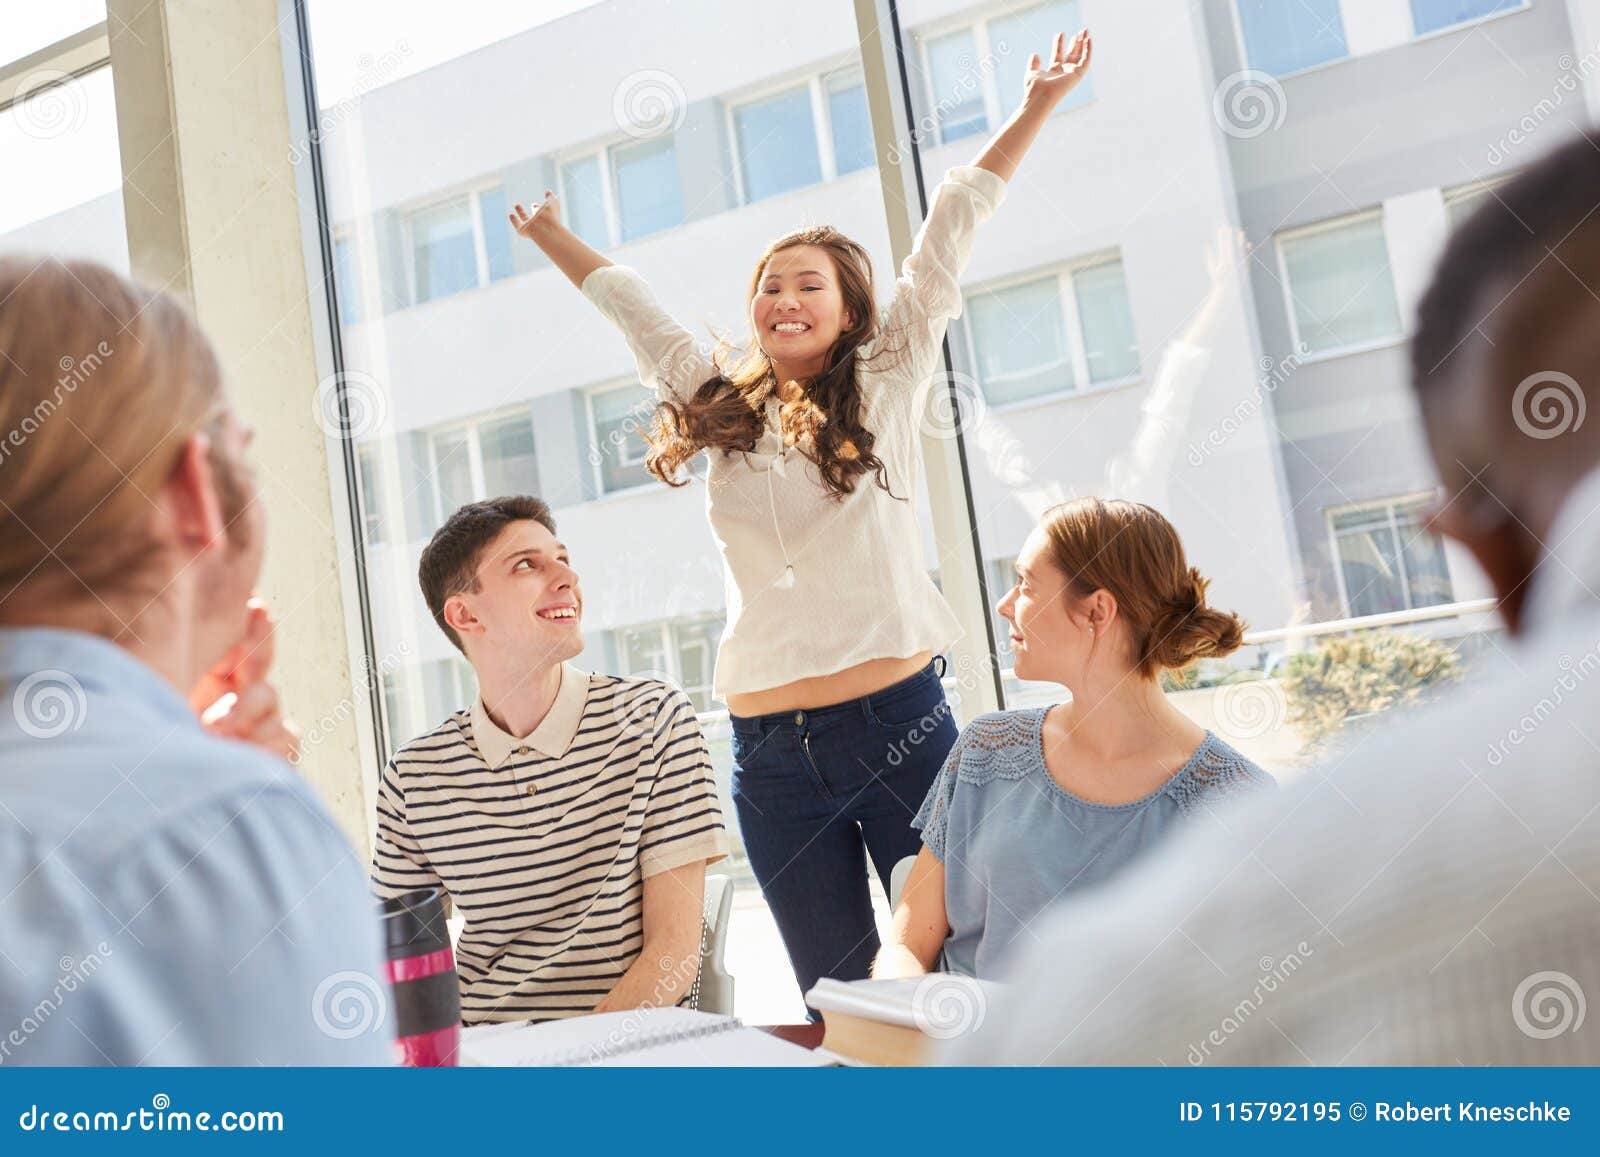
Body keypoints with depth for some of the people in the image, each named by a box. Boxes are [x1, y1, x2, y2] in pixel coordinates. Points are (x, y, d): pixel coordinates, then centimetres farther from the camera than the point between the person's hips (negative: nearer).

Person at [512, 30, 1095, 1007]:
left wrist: (1036, 108, 16)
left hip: (898, 720, -3)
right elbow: (630, 303, 27)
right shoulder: (724, 411, 13)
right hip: (772, 751, 3)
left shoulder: (886, 384, 5)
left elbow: (951, 232, 9)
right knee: (838, 995, 8)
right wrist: (549, 233, 40)